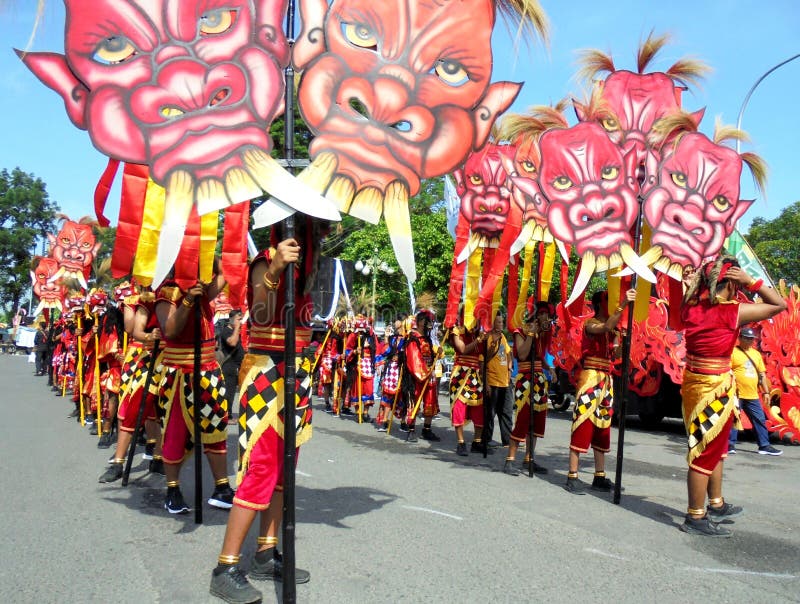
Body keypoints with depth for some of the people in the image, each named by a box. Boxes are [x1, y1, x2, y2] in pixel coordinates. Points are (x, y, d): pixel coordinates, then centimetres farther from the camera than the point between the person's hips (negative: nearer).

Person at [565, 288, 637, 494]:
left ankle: (600, 476, 16)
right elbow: (606, 326, -30)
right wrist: (623, 304, -38)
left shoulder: (612, 329, 16)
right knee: (583, 424, -9)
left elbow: (615, 354, 15)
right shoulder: (591, 324, -7)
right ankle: (572, 476, -6)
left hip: (606, 380, 8)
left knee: (602, 427, 10)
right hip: (590, 378, -8)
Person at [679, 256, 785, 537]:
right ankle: (695, 518, 13)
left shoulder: (691, 308, 0)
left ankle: (716, 504, 39)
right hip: (716, 388, -7)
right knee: (707, 452, 3)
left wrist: (699, 279, 13)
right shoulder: (733, 312, -16)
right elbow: (780, 304, -4)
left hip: (693, 383, 8)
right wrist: (752, 282, -6)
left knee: (714, 446, 23)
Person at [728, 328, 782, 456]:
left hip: (753, 396, 6)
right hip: (736, 395, -6)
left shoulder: (756, 354, 15)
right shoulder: (733, 352, -4)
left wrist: (766, 392, 14)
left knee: (760, 420, 9)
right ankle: (730, 445, 6)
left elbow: (762, 374, 19)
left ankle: (764, 446, 17)